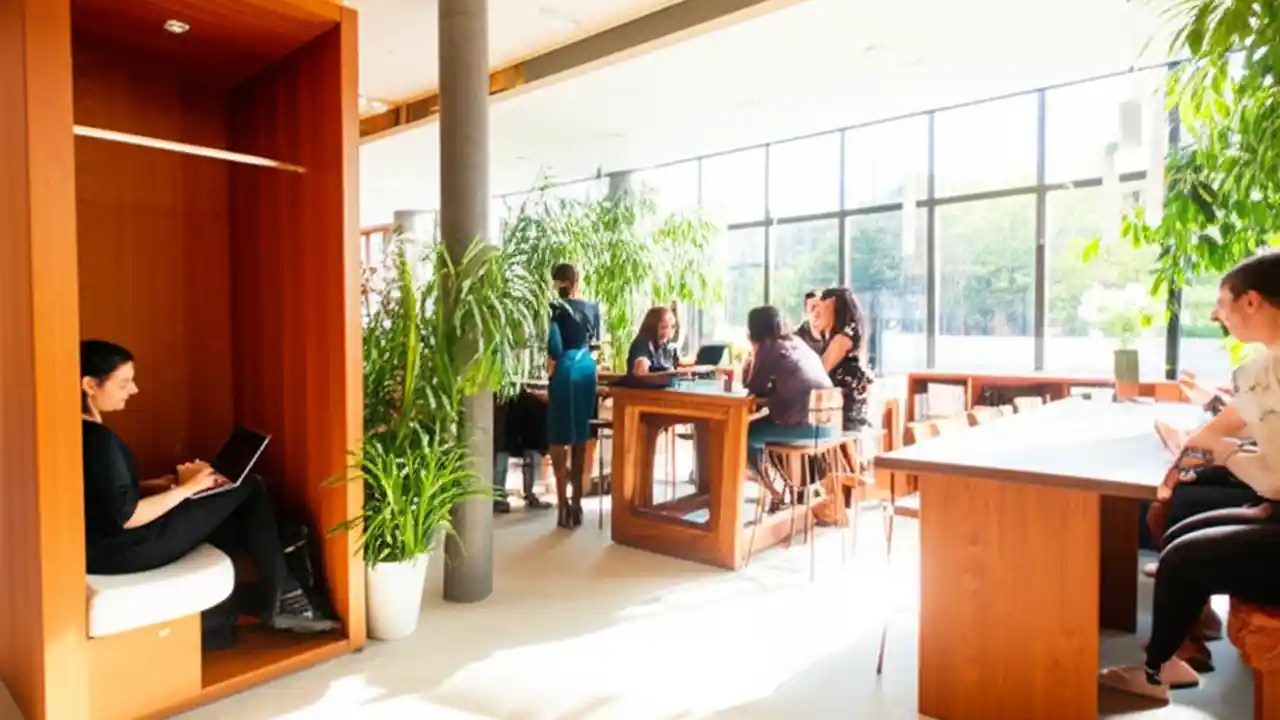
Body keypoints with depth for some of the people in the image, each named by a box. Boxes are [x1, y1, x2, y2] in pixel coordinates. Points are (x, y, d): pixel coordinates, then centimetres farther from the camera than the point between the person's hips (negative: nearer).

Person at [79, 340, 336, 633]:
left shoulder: (82, 432, 6)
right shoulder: (97, 439, -24)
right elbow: (127, 517, -24)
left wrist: (168, 482, 3)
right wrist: (186, 488, -13)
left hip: (105, 544, 9)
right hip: (123, 550, -9)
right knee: (250, 488, -3)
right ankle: (282, 603, 5)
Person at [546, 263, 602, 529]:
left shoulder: (555, 308, -8)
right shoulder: (592, 307, 6)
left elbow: (554, 348, -14)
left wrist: (550, 375, -2)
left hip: (565, 370, -4)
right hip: (587, 368, 5)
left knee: (560, 437, 3)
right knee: (580, 435, 12)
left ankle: (564, 505, 3)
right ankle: (576, 502, 18)